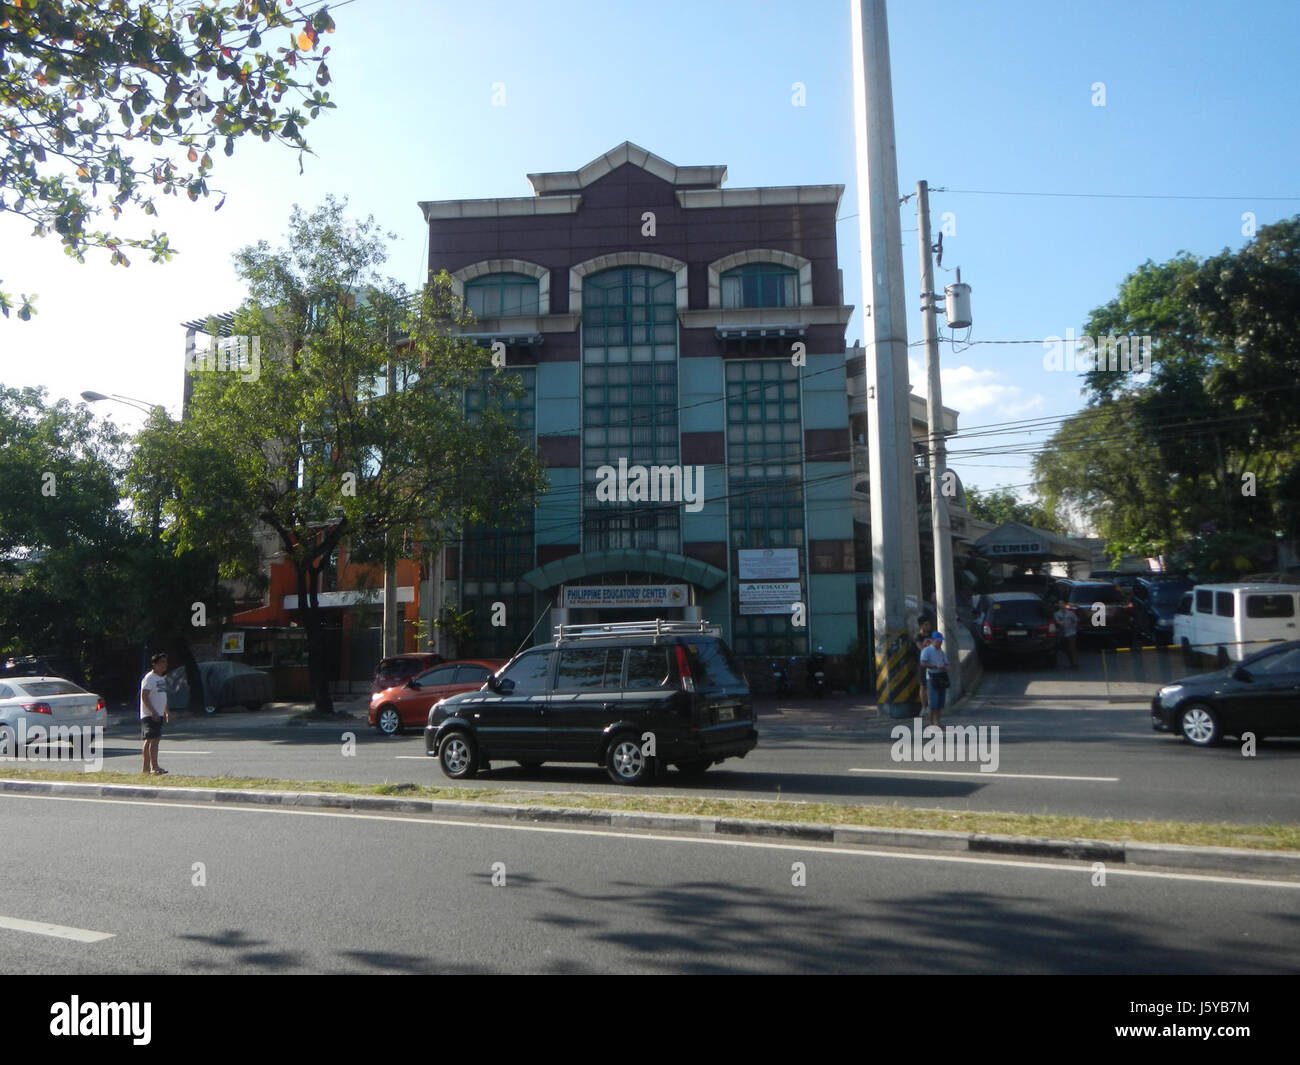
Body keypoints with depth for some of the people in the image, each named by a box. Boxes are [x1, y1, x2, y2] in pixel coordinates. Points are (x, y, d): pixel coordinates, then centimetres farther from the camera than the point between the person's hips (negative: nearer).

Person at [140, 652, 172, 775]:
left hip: (158, 715, 9)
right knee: (153, 739, -16)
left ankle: (146, 767, 18)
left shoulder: (160, 679, 18)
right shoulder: (149, 678, -12)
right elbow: (144, 697, -19)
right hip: (150, 715, -9)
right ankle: (154, 767, -21)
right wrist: (153, 712, -26)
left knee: (149, 740, 13)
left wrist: (167, 712, 24)